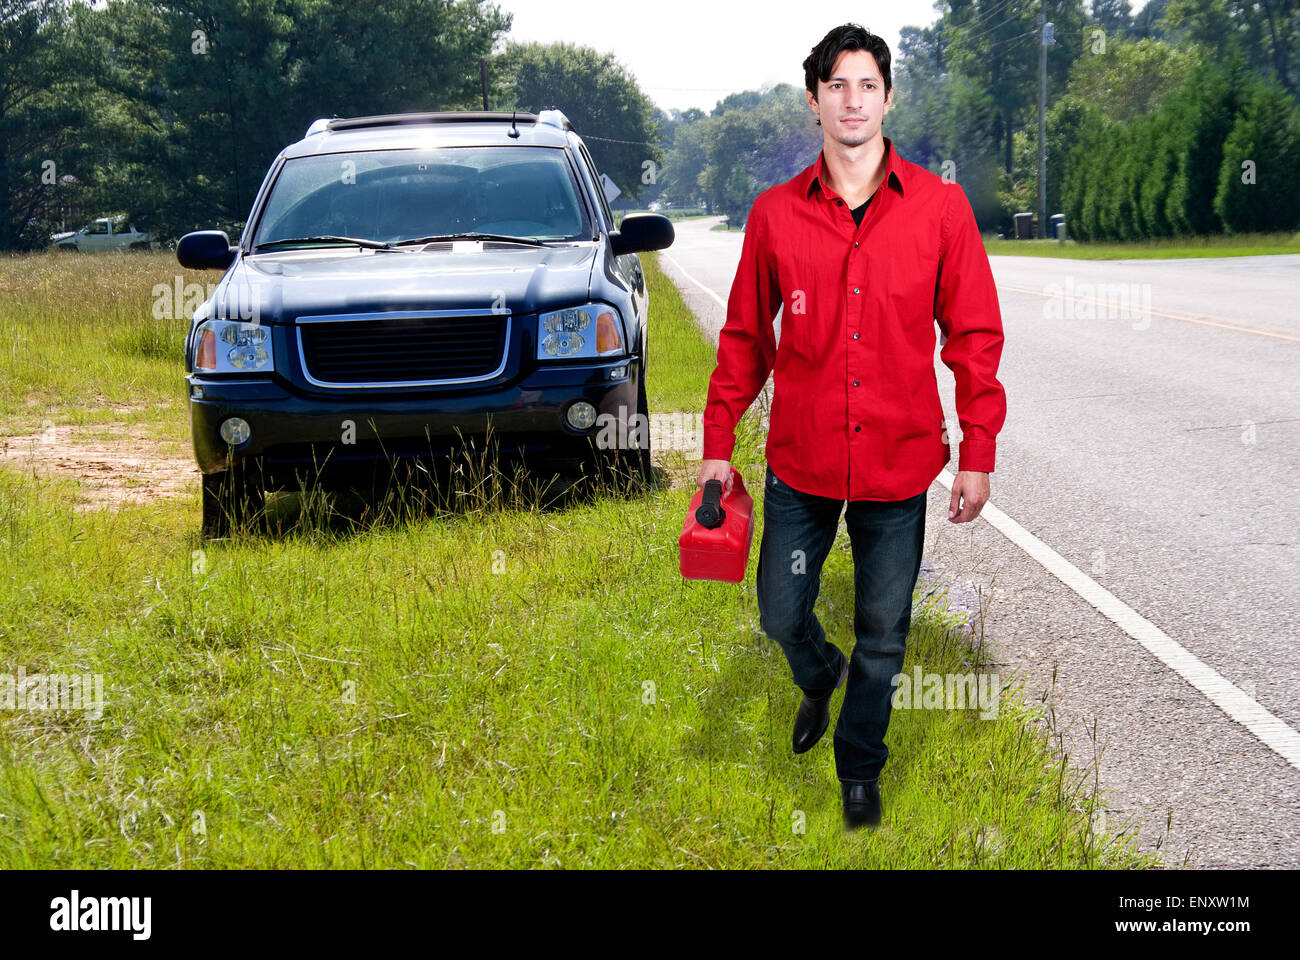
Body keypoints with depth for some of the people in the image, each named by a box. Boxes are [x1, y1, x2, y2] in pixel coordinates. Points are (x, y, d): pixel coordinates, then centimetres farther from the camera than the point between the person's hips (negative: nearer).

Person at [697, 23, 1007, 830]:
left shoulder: (939, 206, -4)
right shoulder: (776, 213, -1)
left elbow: (975, 334, -1)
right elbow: (746, 335, 6)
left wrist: (978, 453, -3)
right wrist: (719, 443, 5)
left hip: (898, 465, -1)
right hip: (800, 462, 1)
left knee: (883, 636, 9)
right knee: (782, 614, 12)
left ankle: (860, 766, 33)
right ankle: (820, 678, 48)